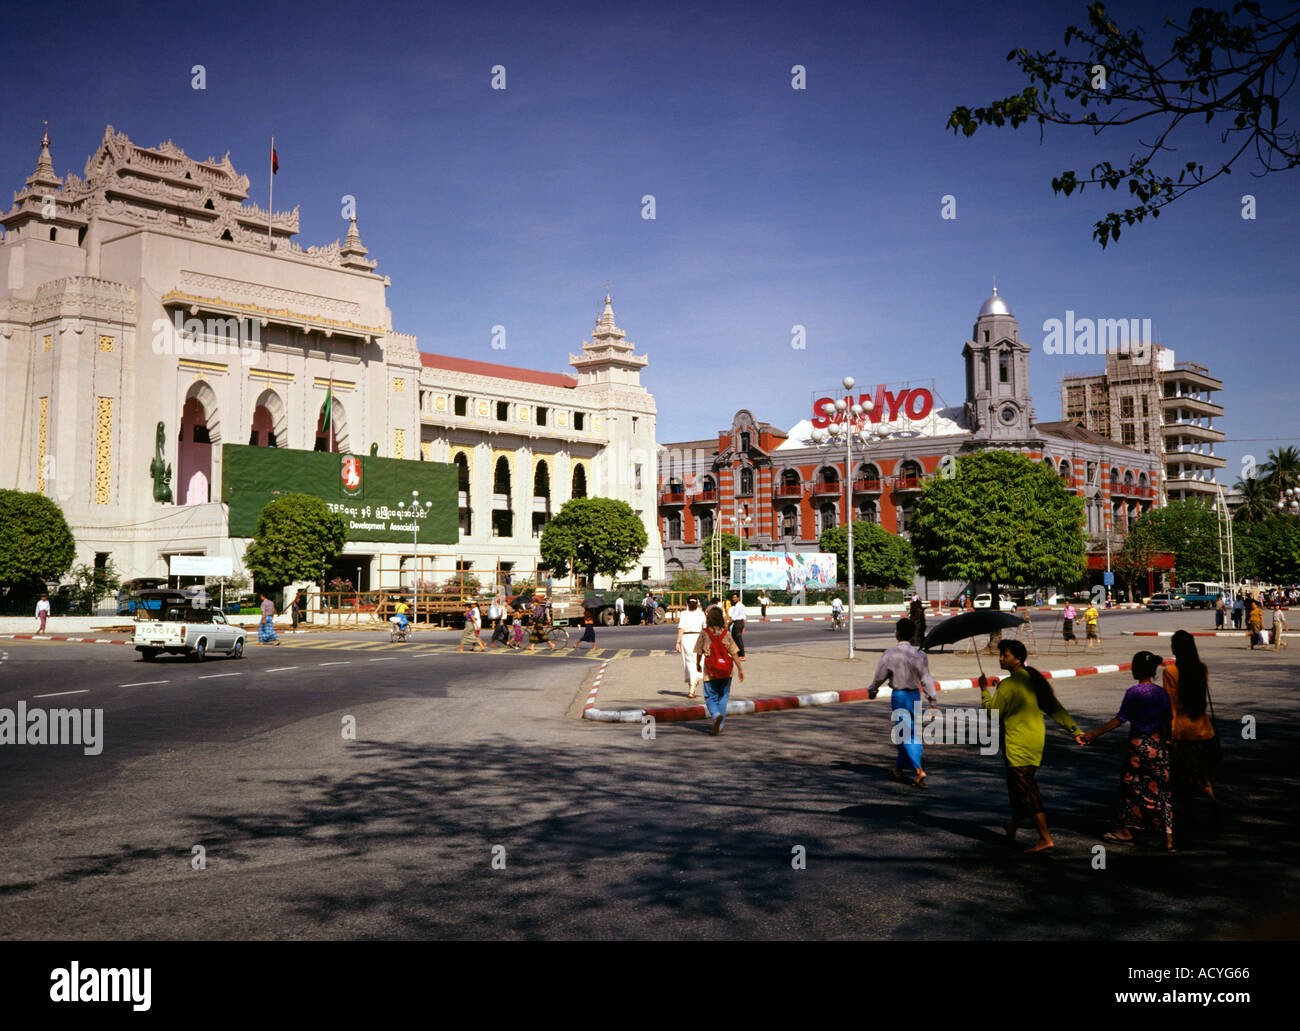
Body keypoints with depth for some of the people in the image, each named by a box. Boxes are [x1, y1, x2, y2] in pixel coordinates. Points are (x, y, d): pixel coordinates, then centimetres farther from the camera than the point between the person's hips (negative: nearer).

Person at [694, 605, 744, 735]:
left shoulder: (704, 635, -6)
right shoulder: (726, 634, -5)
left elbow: (699, 653, 3)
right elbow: (734, 653, -5)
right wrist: (740, 669, 2)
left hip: (710, 672, -1)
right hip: (726, 671, 1)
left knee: (711, 698, 8)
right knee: (723, 697, 15)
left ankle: (716, 715, -23)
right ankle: (720, 726, 17)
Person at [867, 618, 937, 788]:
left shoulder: (890, 654, -11)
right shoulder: (919, 654, -2)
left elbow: (879, 677, -2)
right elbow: (926, 678, -3)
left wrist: (872, 691, 16)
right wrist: (932, 700, 0)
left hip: (898, 696, -4)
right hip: (915, 695, 4)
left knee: (906, 735, -3)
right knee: (912, 733, 16)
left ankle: (918, 769, -17)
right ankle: (899, 769, 27)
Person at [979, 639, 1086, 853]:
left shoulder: (1008, 685, -17)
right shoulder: (1035, 679, 8)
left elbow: (992, 713, -10)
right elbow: (1055, 708, 8)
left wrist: (984, 689, 2)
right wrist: (1074, 730, 11)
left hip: (1018, 745, -9)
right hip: (1036, 740, 9)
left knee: (1026, 790, -4)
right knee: (1023, 785, 22)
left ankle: (1046, 839, -5)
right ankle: (1013, 825, 37)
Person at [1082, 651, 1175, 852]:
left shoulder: (1133, 692, -11)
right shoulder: (1162, 693, 2)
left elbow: (1119, 720, -12)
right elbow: (1167, 723, 4)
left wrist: (1094, 733, -7)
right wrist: (1165, 742, 18)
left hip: (1139, 745, -4)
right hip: (1159, 745, 4)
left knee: (1131, 786, 11)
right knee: (1162, 790, 7)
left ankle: (1127, 831, 19)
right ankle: (1168, 837, 4)